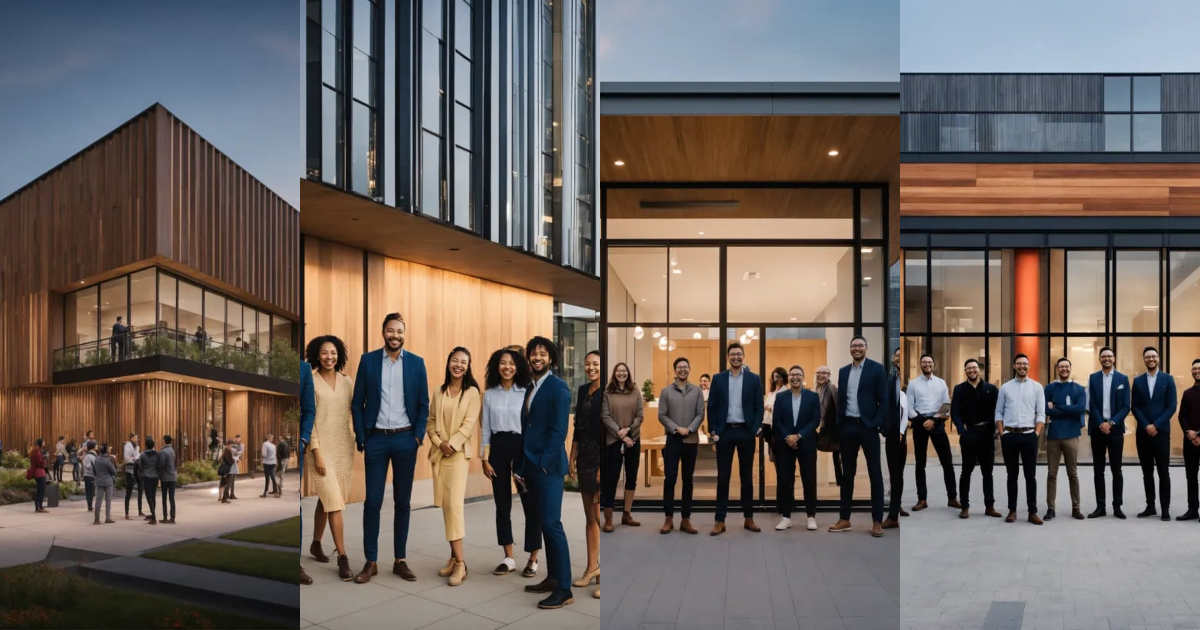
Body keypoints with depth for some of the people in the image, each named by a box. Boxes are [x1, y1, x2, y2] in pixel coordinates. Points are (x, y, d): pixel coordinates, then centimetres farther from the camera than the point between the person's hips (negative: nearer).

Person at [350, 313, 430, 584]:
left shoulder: (416, 363, 3)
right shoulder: (368, 360, 2)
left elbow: (423, 404, 5)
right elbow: (357, 403, 3)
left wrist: (418, 436, -4)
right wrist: (361, 438, -3)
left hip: (405, 439, 1)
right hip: (376, 439, 0)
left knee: (403, 502, 7)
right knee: (372, 501, 1)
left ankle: (401, 560, 14)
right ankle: (371, 562, 8)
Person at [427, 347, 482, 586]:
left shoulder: (472, 392, -2)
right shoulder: (439, 392, 13)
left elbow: (469, 424, -9)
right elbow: (430, 421, 9)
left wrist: (452, 444, -15)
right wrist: (438, 442, -8)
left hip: (458, 453, -5)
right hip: (438, 453, 5)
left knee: (455, 504, -14)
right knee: (445, 506, 6)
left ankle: (460, 562, -13)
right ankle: (455, 557, 14)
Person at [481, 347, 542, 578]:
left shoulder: (527, 392, -2)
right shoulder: (489, 394, 5)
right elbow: (485, 428, 7)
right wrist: (485, 459, 1)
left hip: (522, 447, -3)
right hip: (498, 448, 3)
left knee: (531, 503, -2)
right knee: (502, 505, 7)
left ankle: (533, 560, 9)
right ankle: (509, 558, 17)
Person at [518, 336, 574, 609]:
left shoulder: (558, 387, -8)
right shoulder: (532, 388, 15)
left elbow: (558, 430, -15)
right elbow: (527, 428, 15)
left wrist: (543, 463, -18)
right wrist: (522, 465, 10)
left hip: (548, 466, -8)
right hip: (532, 465, 8)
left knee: (552, 524, -9)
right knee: (544, 524, 12)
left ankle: (564, 590, -6)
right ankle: (552, 578, 21)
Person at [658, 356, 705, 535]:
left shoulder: (697, 391, 5)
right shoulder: (666, 391, 3)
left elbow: (700, 414, 0)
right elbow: (662, 415, -2)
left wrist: (689, 429, -14)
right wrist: (676, 428, -13)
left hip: (691, 441, 1)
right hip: (672, 440, -1)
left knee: (688, 480, 6)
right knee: (669, 479, -3)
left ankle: (686, 519, 11)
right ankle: (669, 519, 4)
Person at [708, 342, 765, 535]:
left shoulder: (754, 379, 4)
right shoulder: (718, 379, 5)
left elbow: (759, 407, 2)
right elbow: (711, 407, 4)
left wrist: (756, 429, -9)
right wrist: (713, 430, -5)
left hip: (745, 432, 0)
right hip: (725, 431, 0)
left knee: (747, 476, 8)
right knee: (723, 477, 2)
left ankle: (749, 518, 17)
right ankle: (720, 520, 4)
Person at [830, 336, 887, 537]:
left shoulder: (877, 369, -3)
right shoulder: (843, 371, 11)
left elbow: (884, 400, -6)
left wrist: (877, 424, -13)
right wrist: (839, 424, 5)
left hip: (868, 427, -4)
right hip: (848, 427, 4)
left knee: (875, 474, 1)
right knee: (847, 473, 9)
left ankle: (877, 521, 7)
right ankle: (844, 519, 15)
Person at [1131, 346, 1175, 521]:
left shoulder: (1168, 379, 2)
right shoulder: (1138, 380, 8)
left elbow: (1172, 406, -4)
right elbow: (1135, 407, 5)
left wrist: (1156, 425, -12)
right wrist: (1146, 426, -9)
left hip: (1161, 432, -2)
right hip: (1143, 432, 2)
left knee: (1163, 472, -1)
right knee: (1147, 472, 7)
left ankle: (1165, 508, 5)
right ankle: (1150, 506, 12)